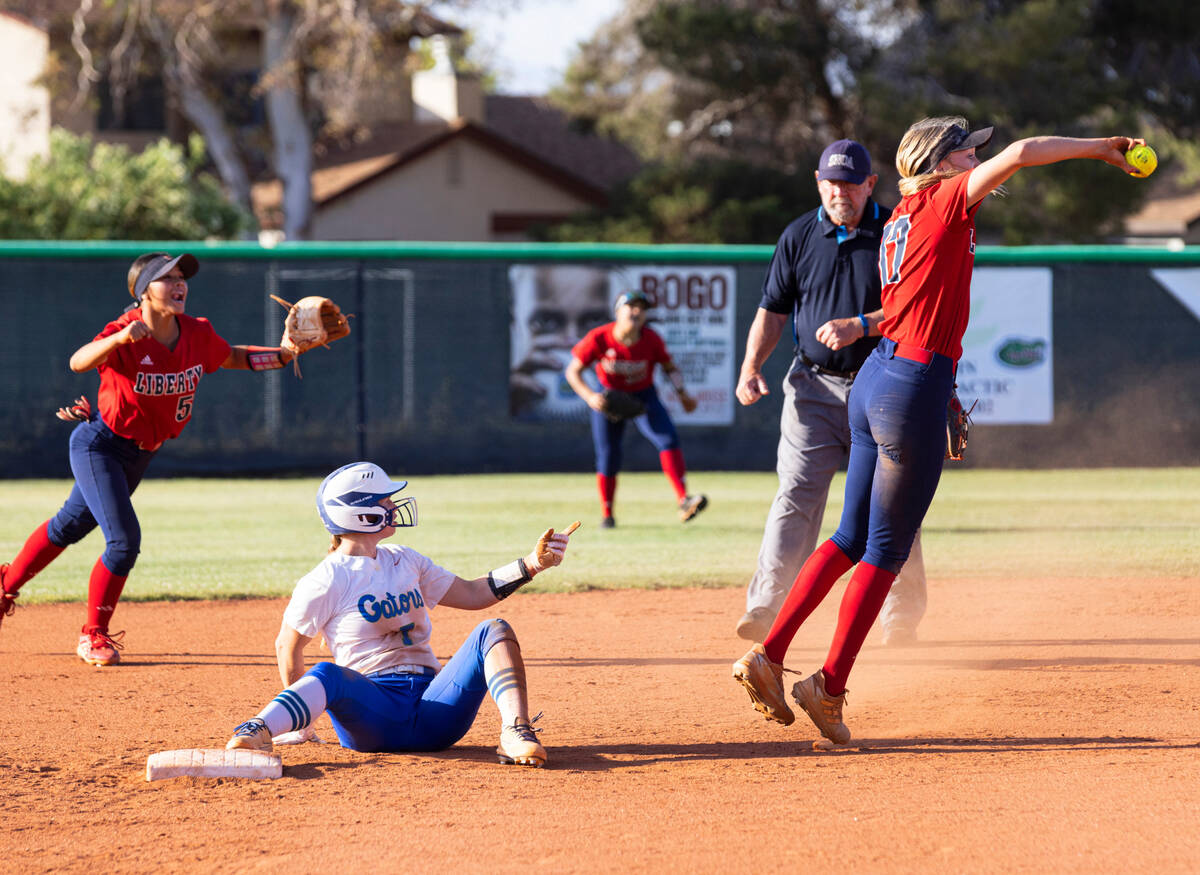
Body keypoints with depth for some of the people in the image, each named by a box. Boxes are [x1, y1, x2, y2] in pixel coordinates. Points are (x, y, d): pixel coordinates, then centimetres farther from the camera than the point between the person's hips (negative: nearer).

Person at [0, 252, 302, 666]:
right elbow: (78, 362, -46)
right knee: (123, 539, -16)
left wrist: (288, 353, -3)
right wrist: (119, 338, -64)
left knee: (71, 524, 21)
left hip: (139, 454, 7)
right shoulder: (124, 336, -28)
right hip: (98, 445, -7)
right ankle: (93, 636, 3)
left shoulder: (197, 334, -9)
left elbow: (234, 357, 10)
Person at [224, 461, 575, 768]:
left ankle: (516, 735, -35)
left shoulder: (405, 561, 17)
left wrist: (532, 564, 10)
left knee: (493, 631, -13)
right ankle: (256, 731, -62)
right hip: (370, 716, -6)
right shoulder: (326, 581, -3)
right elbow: (287, 646, 2)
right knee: (329, 675, -38)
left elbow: (471, 595, 21)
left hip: (431, 709, 6)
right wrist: (301, 719, 0)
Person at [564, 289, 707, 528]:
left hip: (644, 396, 1)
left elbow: (670, 368, -2)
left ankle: (684, 503, -29)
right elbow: (573, 371, -13)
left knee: (668, 438, -21)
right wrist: (589, 396, -29)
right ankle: (606, 515, 22)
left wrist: (682, 393, -19)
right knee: (608, 458, 0)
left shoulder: (651, 340, -17)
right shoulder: (599, 338, -21)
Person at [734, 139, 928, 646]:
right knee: (795, 496, -12)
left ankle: (902, 618, 17)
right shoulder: (799, 237, 6)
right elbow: (773, 310, 10)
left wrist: (860, 326, -22)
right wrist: (751, 367, -4)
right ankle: (766, 609, -20)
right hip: (814, 387, 1)